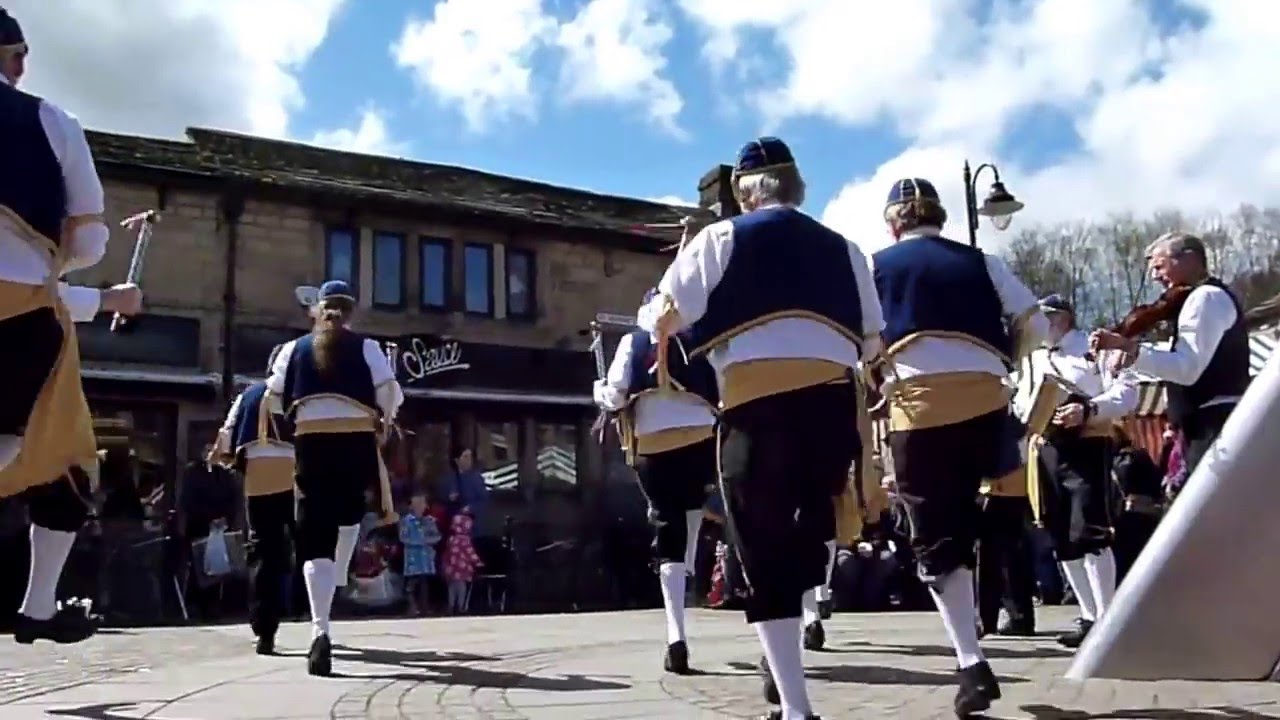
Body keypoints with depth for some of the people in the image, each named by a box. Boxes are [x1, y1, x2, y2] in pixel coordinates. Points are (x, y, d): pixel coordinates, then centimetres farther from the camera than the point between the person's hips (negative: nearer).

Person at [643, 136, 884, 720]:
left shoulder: (722, 238, 7)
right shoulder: (841, 248, 18)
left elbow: (666, 317, 4)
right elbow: (871, 342, 19)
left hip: (759, 405, -4)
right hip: (833, 400, 4)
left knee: (766, 553, 3)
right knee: (807, 536, 21)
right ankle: (784, 665, 28)